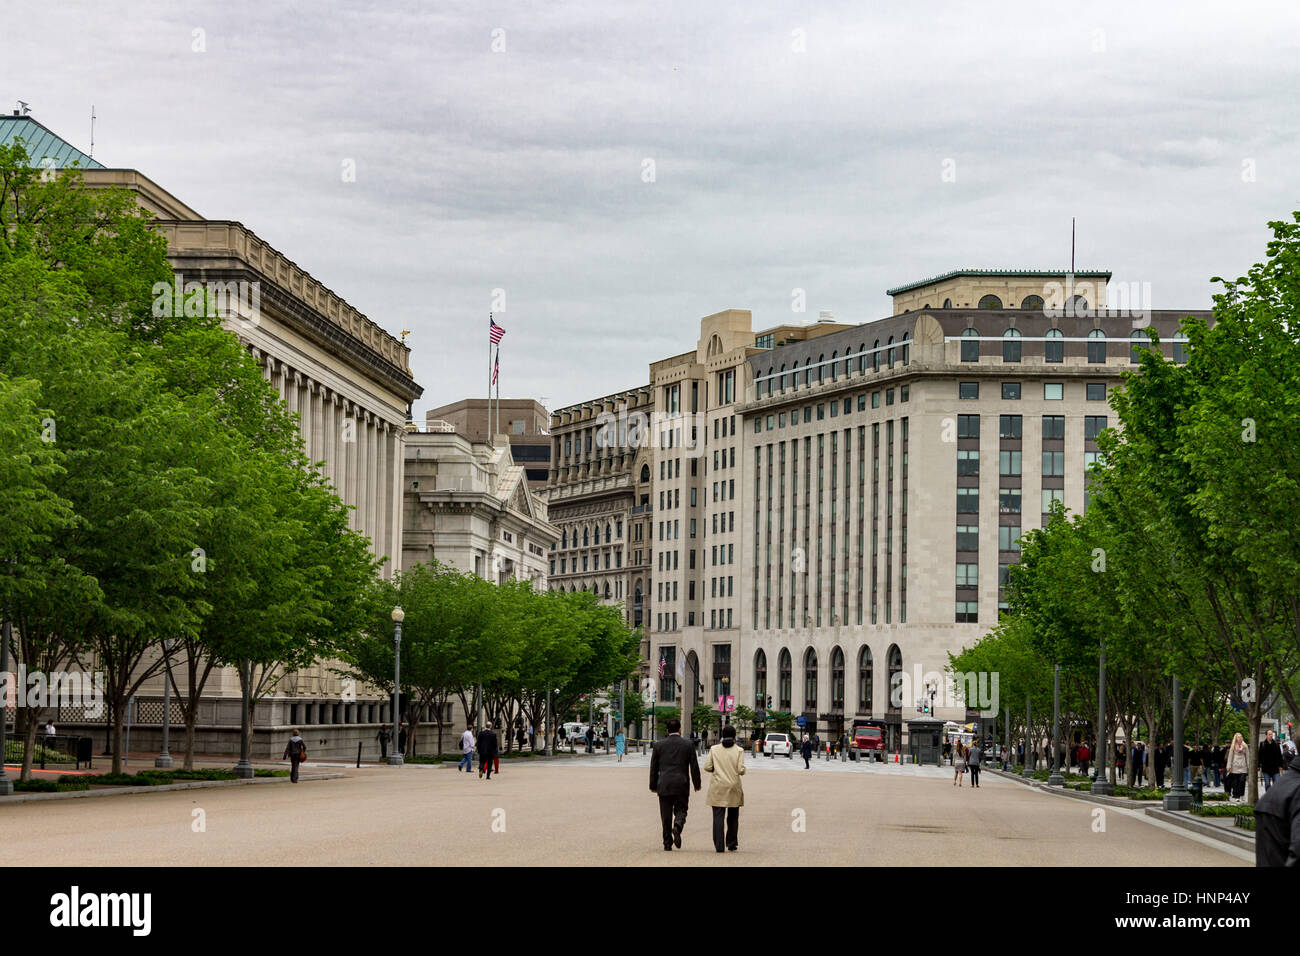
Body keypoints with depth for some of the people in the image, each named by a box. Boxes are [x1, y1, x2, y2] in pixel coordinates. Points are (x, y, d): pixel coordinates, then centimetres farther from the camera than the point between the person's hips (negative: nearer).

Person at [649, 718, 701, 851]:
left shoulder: (659, 745, 2)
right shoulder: (688, 745, 1)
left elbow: (653, 767, 6)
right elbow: (694, 766, 3)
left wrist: (653, 786, 14)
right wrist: (697, 784, 13)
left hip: (664, 785, 1)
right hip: (682, 785, -1)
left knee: (666, 815, 6)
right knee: (681, 810, 9)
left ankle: (667, 843, 4)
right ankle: (677, 826, -22)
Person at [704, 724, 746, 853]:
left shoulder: (714, 749, -1)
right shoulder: (739, 750, -5)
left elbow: (707, 767, -3)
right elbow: (741, 770, -10)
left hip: (717, 788, 0)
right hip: (734, 788, 0)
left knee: (718, 817, -2)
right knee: (733, 817, 15)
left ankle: (719, 845, -10)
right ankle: (731, 843, 20)